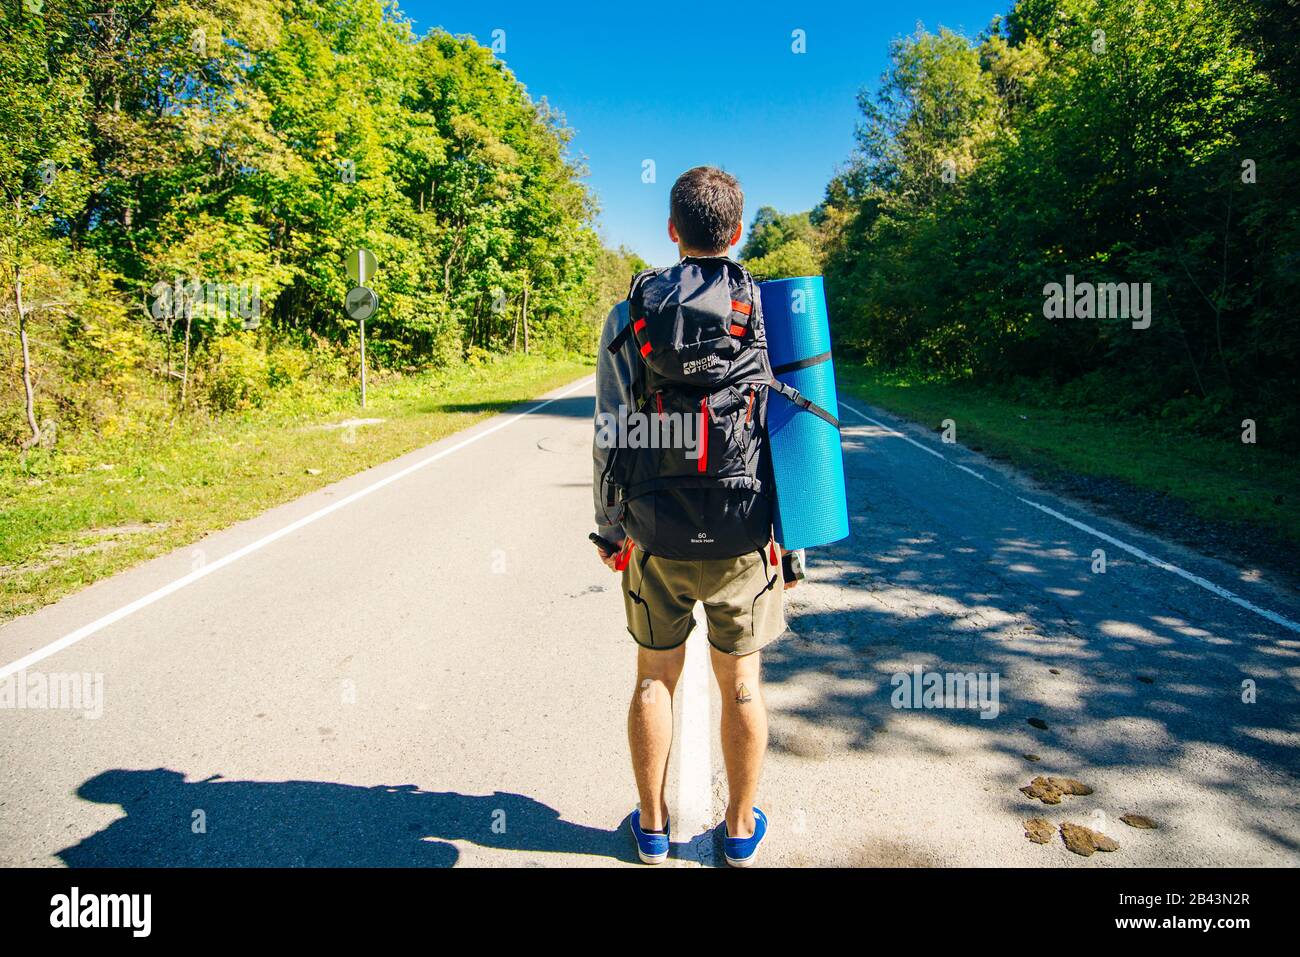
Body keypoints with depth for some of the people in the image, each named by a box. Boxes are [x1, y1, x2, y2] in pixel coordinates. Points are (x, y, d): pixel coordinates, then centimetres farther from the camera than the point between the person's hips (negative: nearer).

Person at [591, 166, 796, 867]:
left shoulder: (632, 314, -3)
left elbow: (611, 435, -3)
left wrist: (610, 529, 7)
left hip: (657, 537, 0)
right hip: (744, 534, 0)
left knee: (655, 677, 15)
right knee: (741, 682, 14)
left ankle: (652, 826, 30)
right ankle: (741, 828, 30)